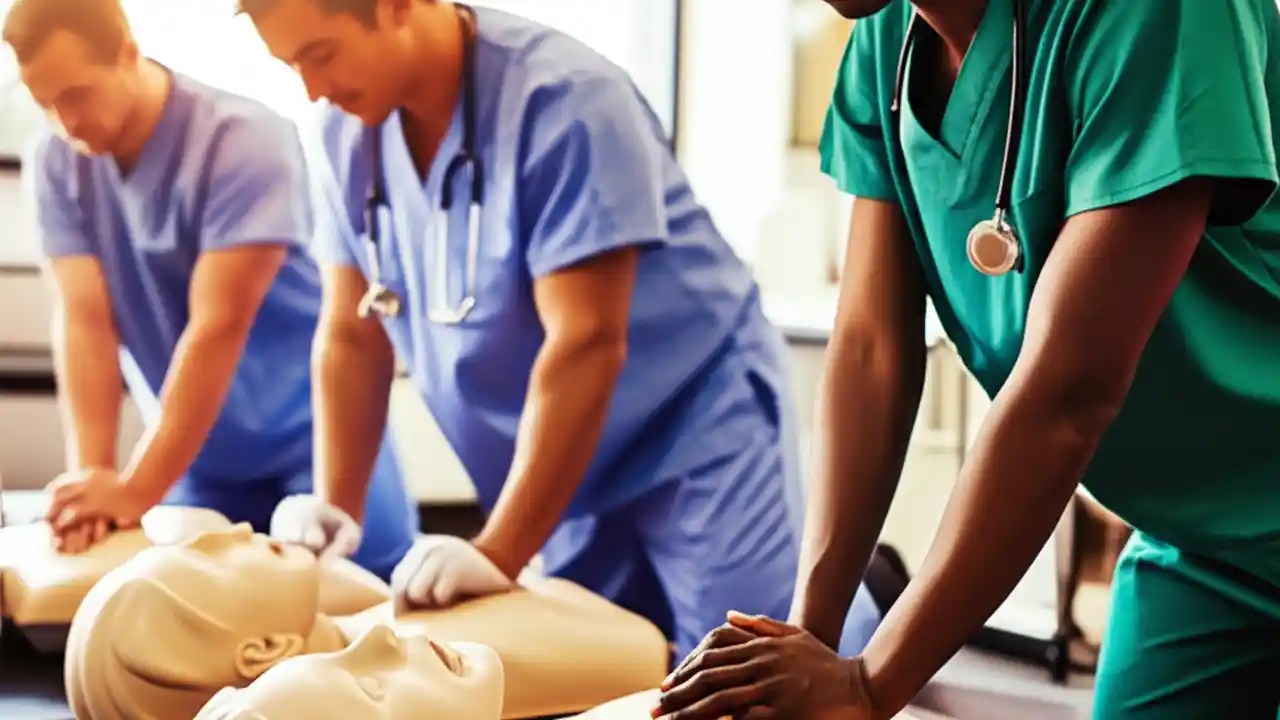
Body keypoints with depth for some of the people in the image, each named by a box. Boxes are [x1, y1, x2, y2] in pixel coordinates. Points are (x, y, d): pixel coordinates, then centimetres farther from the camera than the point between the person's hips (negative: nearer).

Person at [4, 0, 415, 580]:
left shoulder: (245, 141, -22)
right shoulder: (54, 163, -7)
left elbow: (217, 328, -26)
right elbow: (83, 318, -13)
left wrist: (136, 491, -30)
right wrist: (90, 473, -25)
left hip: (309, 441, -4)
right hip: (195, 457, 4)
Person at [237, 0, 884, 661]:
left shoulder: (560, 99, -23)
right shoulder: (344, 135, -2)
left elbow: (586, 344, -27)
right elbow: (352, 335, 5)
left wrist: (498, 554, -27)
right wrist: (337, 506, -6)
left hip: (697, 445, -6)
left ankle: (859, 598, 19)